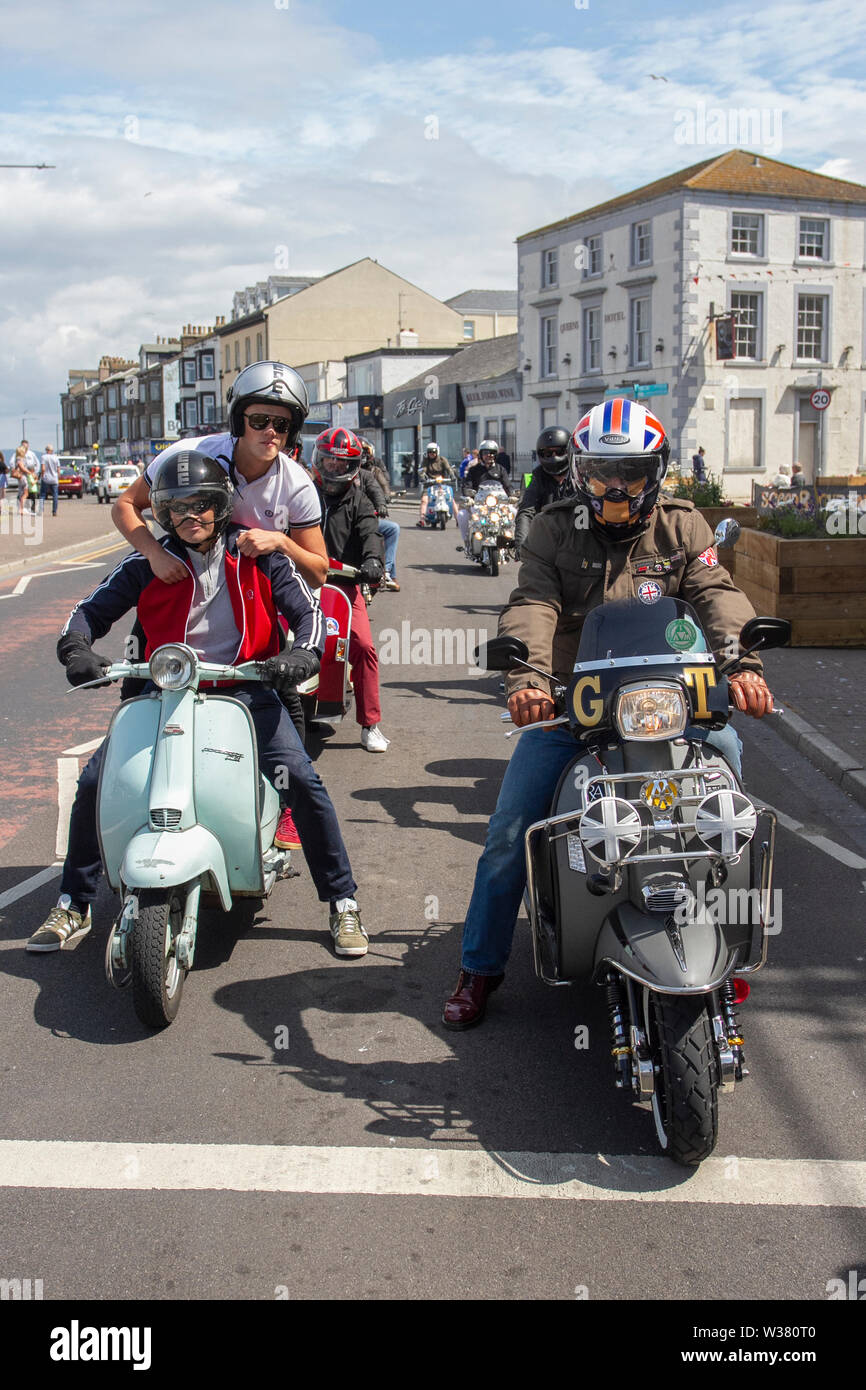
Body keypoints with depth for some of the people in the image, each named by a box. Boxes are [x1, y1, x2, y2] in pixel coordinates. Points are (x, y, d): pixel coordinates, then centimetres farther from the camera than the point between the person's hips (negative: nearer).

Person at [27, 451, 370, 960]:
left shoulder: (258, 555, -1)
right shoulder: (149, 564, 3)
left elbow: (307, 609, -1)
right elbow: (92, 609, 8)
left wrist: (303, 654, -23)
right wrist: (77, 650, -15)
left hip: (245, 687, -2)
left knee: (302, 780, -20)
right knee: (95, 782, -9)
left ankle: (344, 903, -3)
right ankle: (74, 906, 12)